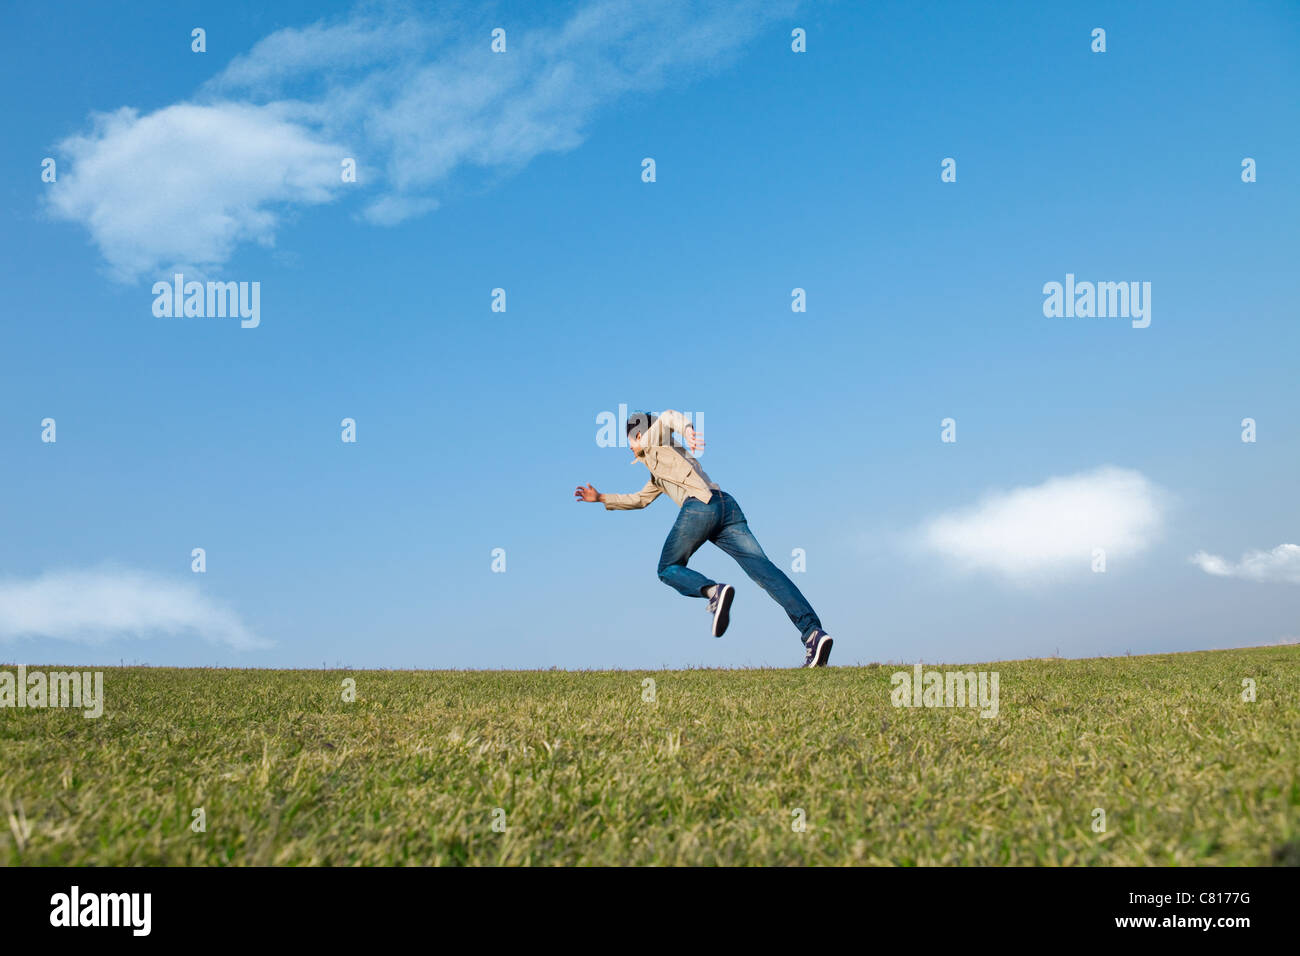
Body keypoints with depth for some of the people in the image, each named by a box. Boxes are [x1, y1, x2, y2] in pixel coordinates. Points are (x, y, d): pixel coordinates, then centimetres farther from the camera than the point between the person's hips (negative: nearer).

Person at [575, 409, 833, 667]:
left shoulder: (652, 444, 20)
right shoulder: (658, 473, 42)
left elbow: (669, 417, -2)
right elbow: (640, 499, 56)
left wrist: (687, 430, -22)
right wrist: (601, 498, 60)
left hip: (699, 504, -7)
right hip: (728, 505, 7)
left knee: (669, 569, 10)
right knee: (763, 569, -8)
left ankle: (713, 591, -21)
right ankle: (813, 631, -24)